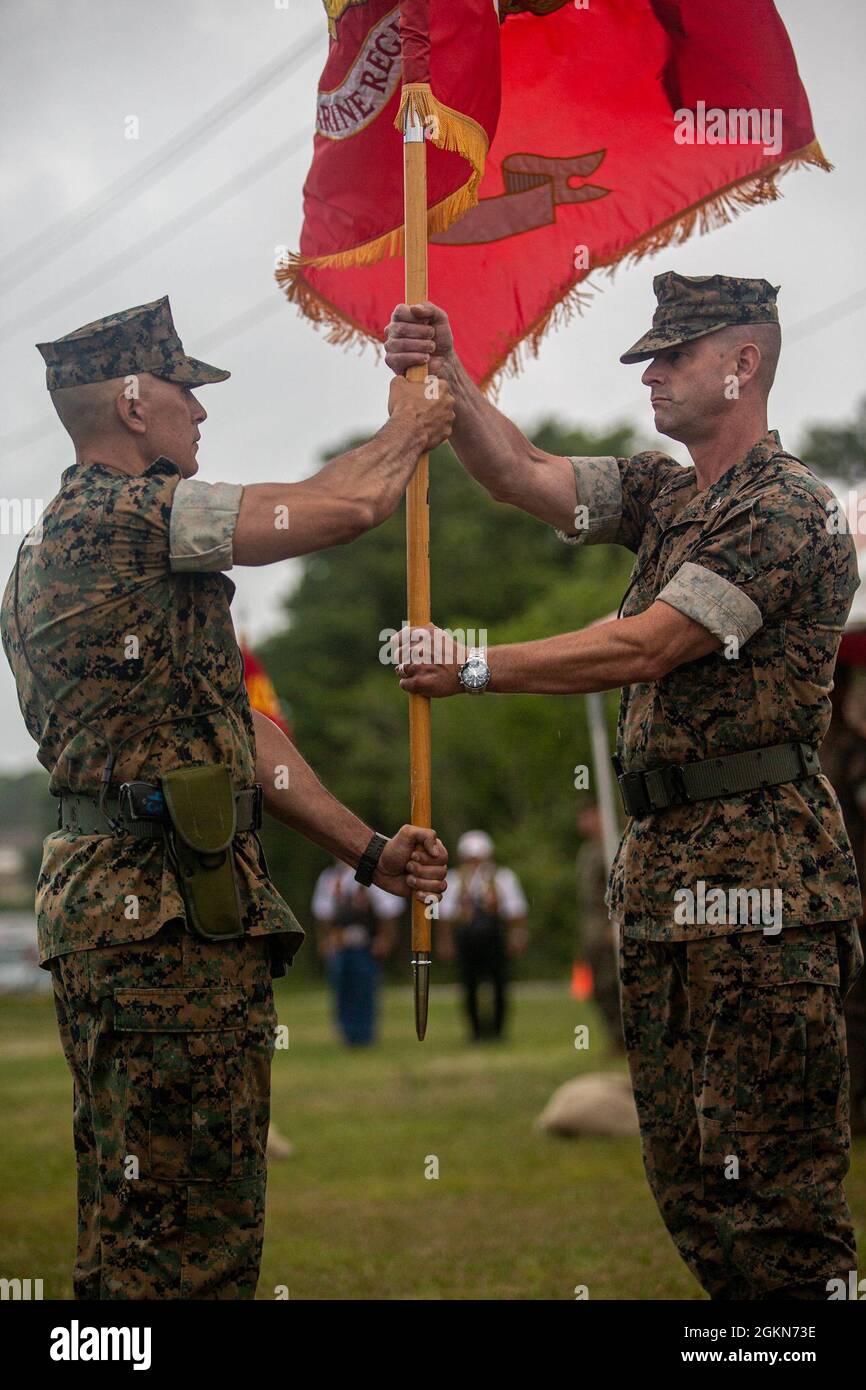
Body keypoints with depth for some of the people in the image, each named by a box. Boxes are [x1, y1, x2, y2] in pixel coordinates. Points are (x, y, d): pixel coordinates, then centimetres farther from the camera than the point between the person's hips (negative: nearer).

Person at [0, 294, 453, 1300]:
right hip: (160, 914, -11)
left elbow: (234, 729, 22)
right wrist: (409, 427, 12)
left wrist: (367, 851, 18)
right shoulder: (119, 515, -10)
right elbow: (345, 507, -10)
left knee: (212, 1211, 14)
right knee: (166, 1229, -9)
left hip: (198, 911, 11)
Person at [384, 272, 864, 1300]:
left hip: (759, 868, -9)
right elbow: (522, 477, 11)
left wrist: (475, 668, -11)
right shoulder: (664, 493, 18)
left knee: (770, 1174, -8)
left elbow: (646, 648, -16)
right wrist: (446, 382, -3)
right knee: (683, 1173, 11)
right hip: (659, 864, 9)